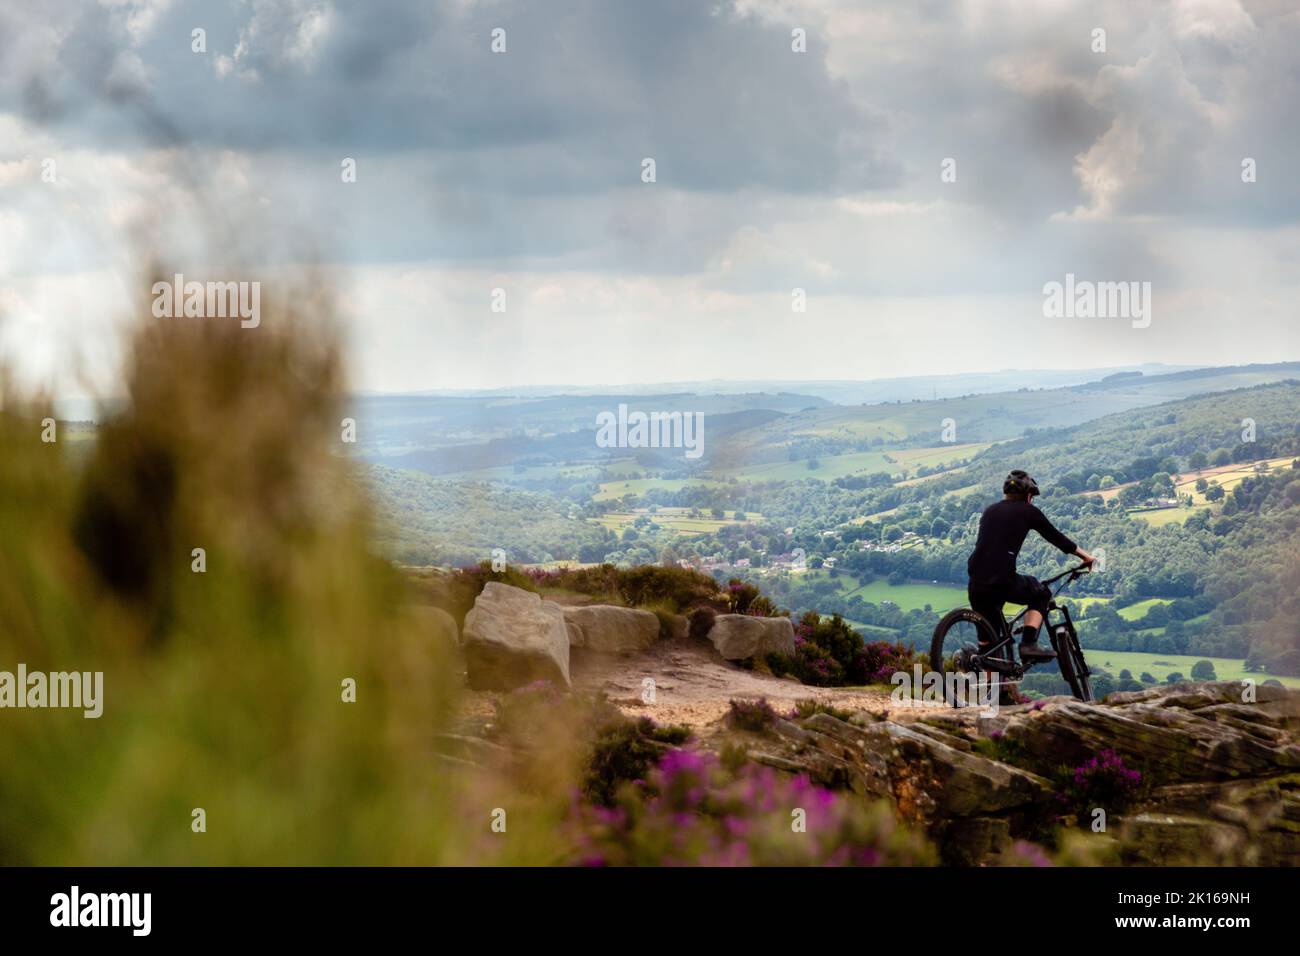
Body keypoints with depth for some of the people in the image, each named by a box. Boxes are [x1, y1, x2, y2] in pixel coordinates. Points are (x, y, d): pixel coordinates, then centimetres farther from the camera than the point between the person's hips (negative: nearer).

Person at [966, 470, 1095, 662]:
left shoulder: (990, 510, 22)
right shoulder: (1028, 511, 8)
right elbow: (1057, 538, 16)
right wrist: (1085, 556, 30)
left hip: (976, 584, 5)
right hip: (1003, 581, -5)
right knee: (1041, 594, 22)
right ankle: (1028, 644, 6)